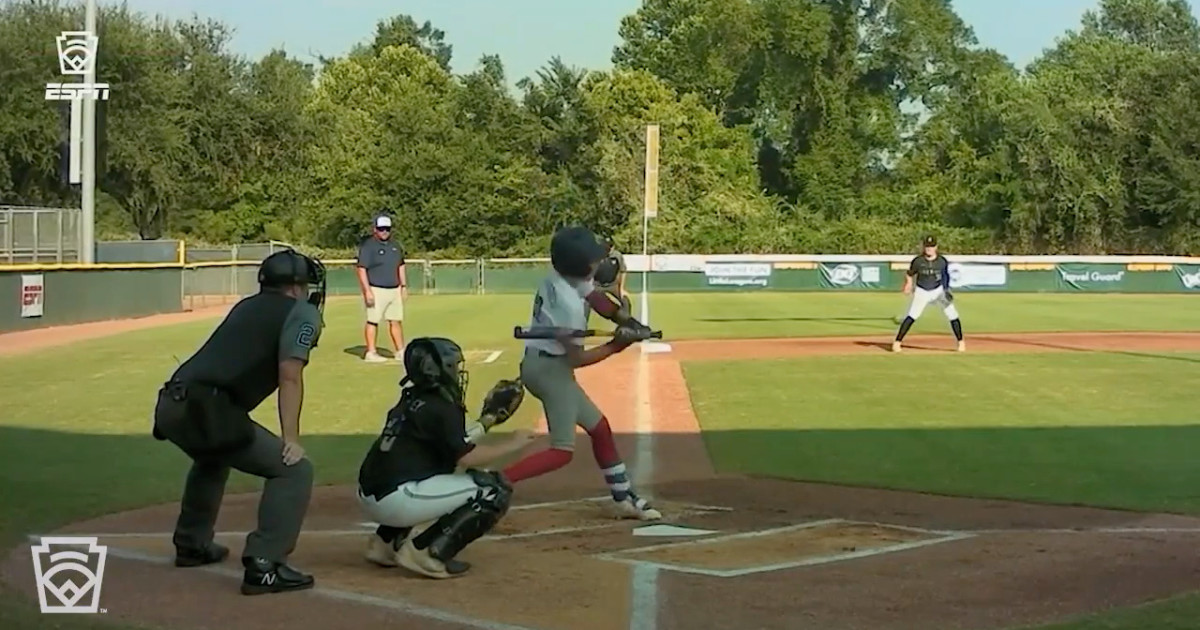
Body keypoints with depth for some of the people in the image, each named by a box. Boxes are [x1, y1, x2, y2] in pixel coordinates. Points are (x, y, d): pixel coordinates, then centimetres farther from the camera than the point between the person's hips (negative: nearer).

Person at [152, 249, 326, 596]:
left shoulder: (246, 306, 27)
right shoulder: (302, 311, 4)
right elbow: (289, 374, -8)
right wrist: (290, 439, -13)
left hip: (170, 407, 9)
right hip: (207, 411, -8)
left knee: (212, 456, 38)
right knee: (294, 468, -4)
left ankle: (192, 544, 47)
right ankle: (263, 565, -14)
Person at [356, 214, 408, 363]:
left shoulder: (395, 245, 14)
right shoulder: (368, 245, -9)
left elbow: (401, 266, 23)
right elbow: (362, 269, -13)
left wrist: (404, 286, 16)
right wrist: (367, 291, -19)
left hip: (395, 290, 7)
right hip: (376, 290, -7)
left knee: (397, 320, 8)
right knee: (373, 321, -4)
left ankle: (400, 351, 14)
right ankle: (371, 352, 0)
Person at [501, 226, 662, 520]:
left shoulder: (559, 278, 1)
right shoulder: (569, 303, -25)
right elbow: (577, 358, -18)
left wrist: (625, 320, -4)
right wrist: (616, 346, -10)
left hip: (539, 364, 10)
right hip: (550, 368, -10)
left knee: (600, 428, 18)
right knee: (561, 451, -9)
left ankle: (624, 498, 27)